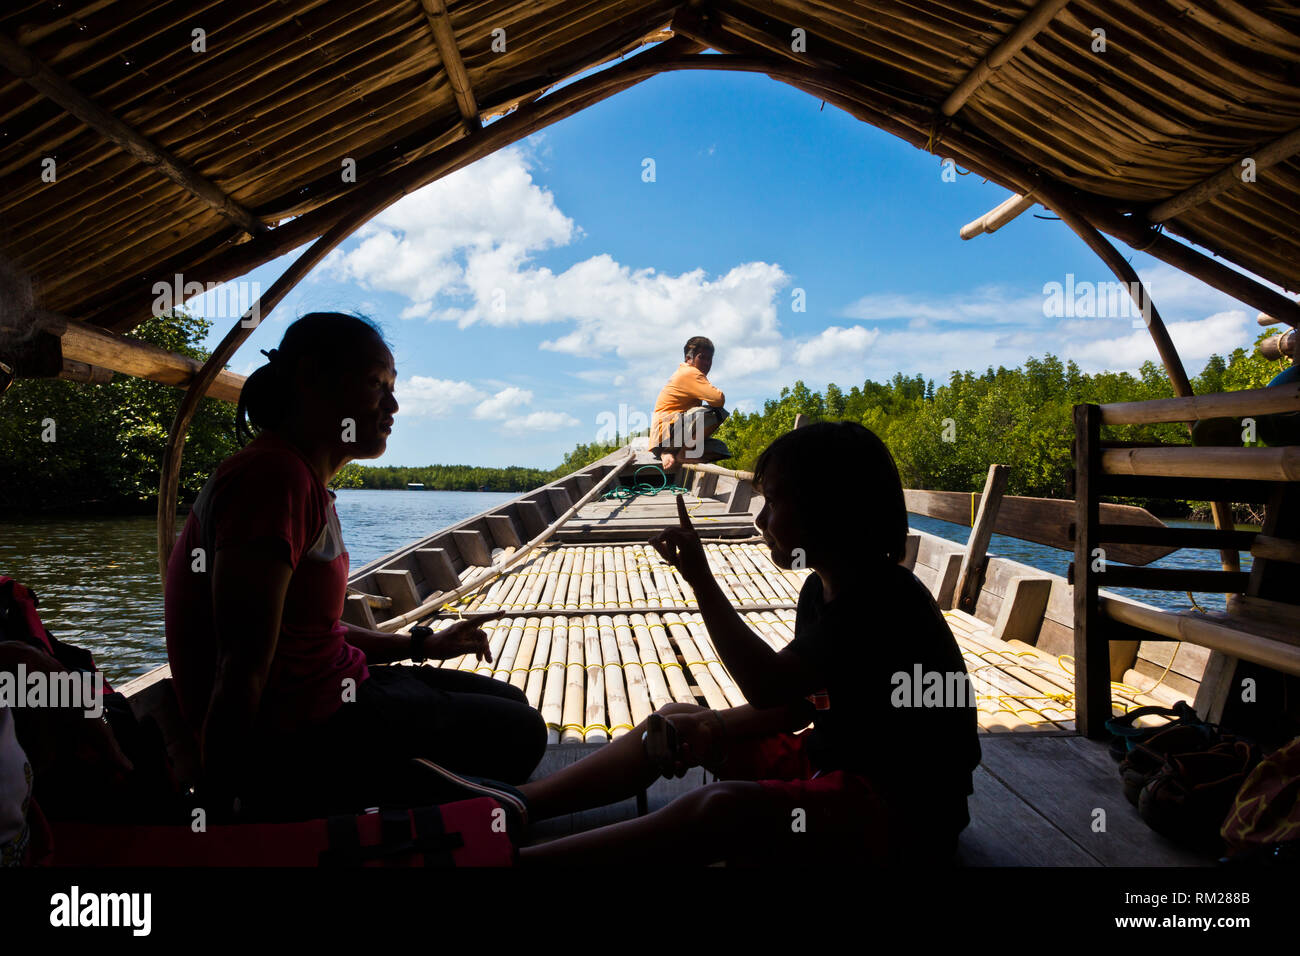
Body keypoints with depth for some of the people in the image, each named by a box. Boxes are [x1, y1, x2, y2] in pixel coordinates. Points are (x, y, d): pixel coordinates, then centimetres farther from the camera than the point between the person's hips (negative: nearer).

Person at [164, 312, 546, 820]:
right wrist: (217, 808, -22)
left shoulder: (307, 480, 10)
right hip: (297, 746, -10)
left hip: (329, 693, 10)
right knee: (519, 733, 2)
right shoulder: (273, 476, -24)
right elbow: (242, 672, -26)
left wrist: (422, 645, 16)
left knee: (508, 701, 20)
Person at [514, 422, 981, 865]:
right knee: (673, 722, 7)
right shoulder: (821, 589, 7)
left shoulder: (885, 601, -23)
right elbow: (797, 703, 12)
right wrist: (712, 727, -3)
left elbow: (768, 687, -31)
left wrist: (701, 579, -27)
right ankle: (515, 805, 8)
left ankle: (516, 856, -28)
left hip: (901, 809, -10)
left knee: (723, 807, -33)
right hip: (830, 760, 10)